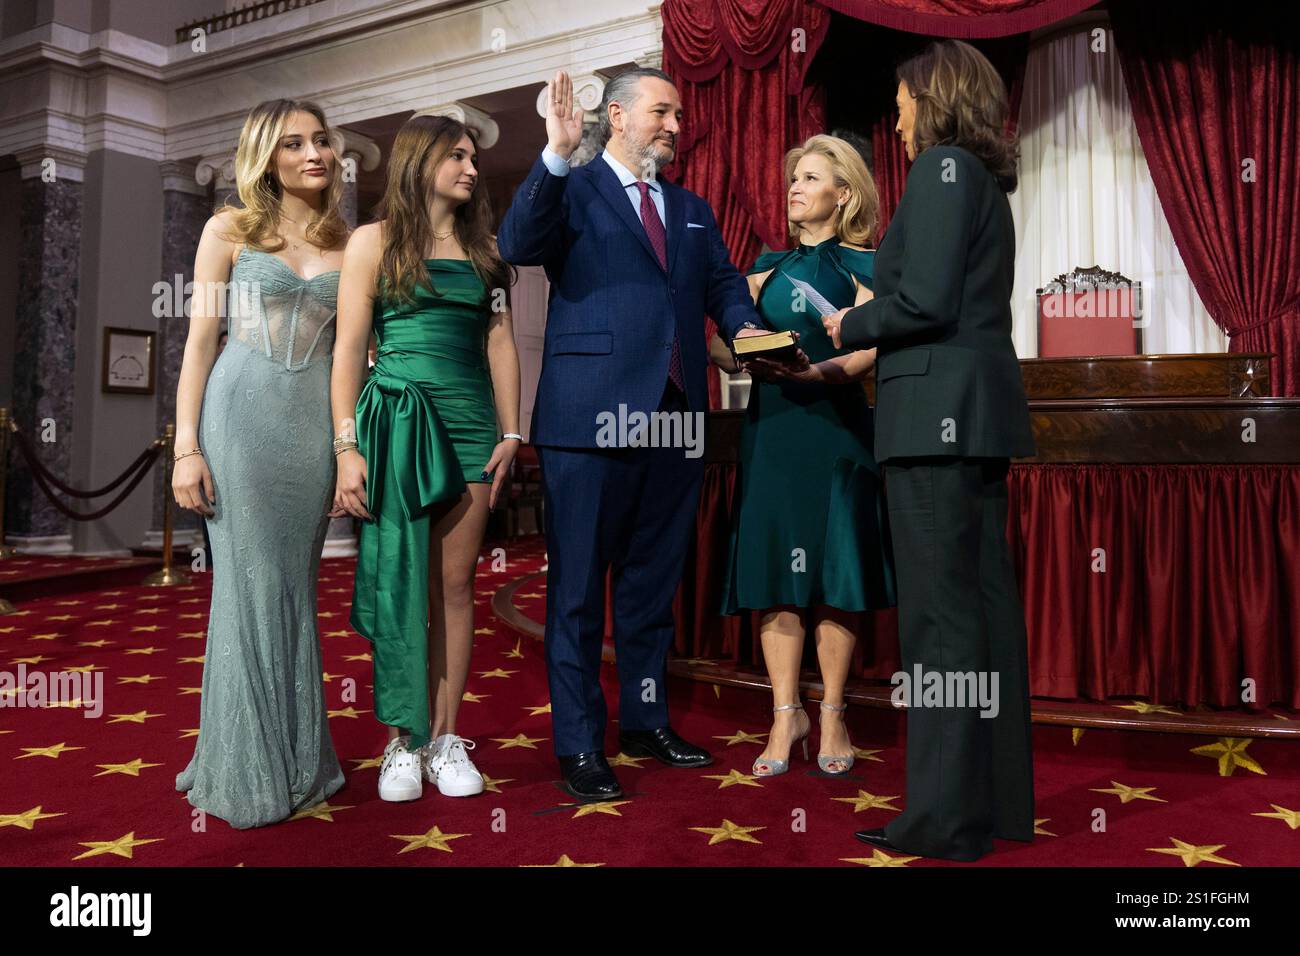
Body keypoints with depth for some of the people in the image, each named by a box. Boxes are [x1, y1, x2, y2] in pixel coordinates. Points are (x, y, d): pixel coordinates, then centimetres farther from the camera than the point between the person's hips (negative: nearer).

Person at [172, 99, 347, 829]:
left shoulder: (349, 243, 11)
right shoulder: (229, 232, 5)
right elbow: (200, 341, 2)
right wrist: (186, 446, -6)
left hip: (315, 420, 2)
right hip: (242, 412, -2)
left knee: (296, 586, 8)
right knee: (251, 583, 0)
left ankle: (295, 757, 20)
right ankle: (247, 766, 12)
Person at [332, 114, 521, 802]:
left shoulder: (484, 250, 14)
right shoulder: (375, 241, 4)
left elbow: (500, 344, 12)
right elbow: (349, 348, -1)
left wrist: (509, 434, 4)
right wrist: (348, 446, -9)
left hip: (469, 426, 3)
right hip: (395, 422, -3)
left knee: (455, 585, 4)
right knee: (399, 583, 0)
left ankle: (444, 740, 13)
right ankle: (401, 742, 11)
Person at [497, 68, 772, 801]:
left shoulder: (694, 210, 21)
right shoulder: (571, 191, 3)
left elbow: (723, 284, 14)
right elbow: (519, 247, -14)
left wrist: (746, 325, -7)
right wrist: (556, 155, -24)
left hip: (675, 413, 6)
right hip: (593, 413, -5)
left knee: (654, 580, 14)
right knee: (580, 585, 2)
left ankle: (647, 719, 28)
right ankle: (579, 743, 12)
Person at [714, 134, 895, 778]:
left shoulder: (861, 266, 6)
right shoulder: (768, 267, 17)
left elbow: (869, 350, -7)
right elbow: (727, 343, 10)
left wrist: (820, 370, -24)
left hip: (833, 425, -3)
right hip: (769, 427, 3)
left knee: (831, 569, -3)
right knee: (771, 567, -1)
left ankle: (832, 717, 9)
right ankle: (786, 715, 7)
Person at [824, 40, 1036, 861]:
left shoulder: (941, 167, -6)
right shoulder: (985, 178, 21)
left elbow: (925, 299, -16)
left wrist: (851, 327, 0)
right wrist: (869, 333, 16)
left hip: (937, 410, -9)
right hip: (978, 412, 9)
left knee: (940, 614, -6)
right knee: (985, 606, 10)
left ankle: (948, 817, 1)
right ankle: (1002, 800, 18)